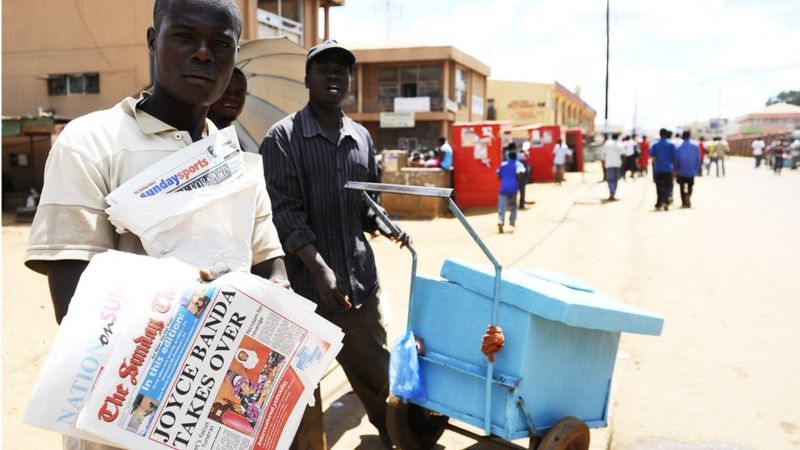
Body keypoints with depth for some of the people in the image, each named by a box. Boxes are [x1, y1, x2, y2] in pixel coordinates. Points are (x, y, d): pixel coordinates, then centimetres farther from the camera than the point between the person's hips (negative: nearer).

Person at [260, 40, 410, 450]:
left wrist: (386, 228, -1)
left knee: (375, 369, 17)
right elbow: (284, 212, -13)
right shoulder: (282, 137, -5)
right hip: (306, 282, -5)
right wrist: (320, 268, -22)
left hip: (360, 278, 5)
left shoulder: (361, 138, 11)